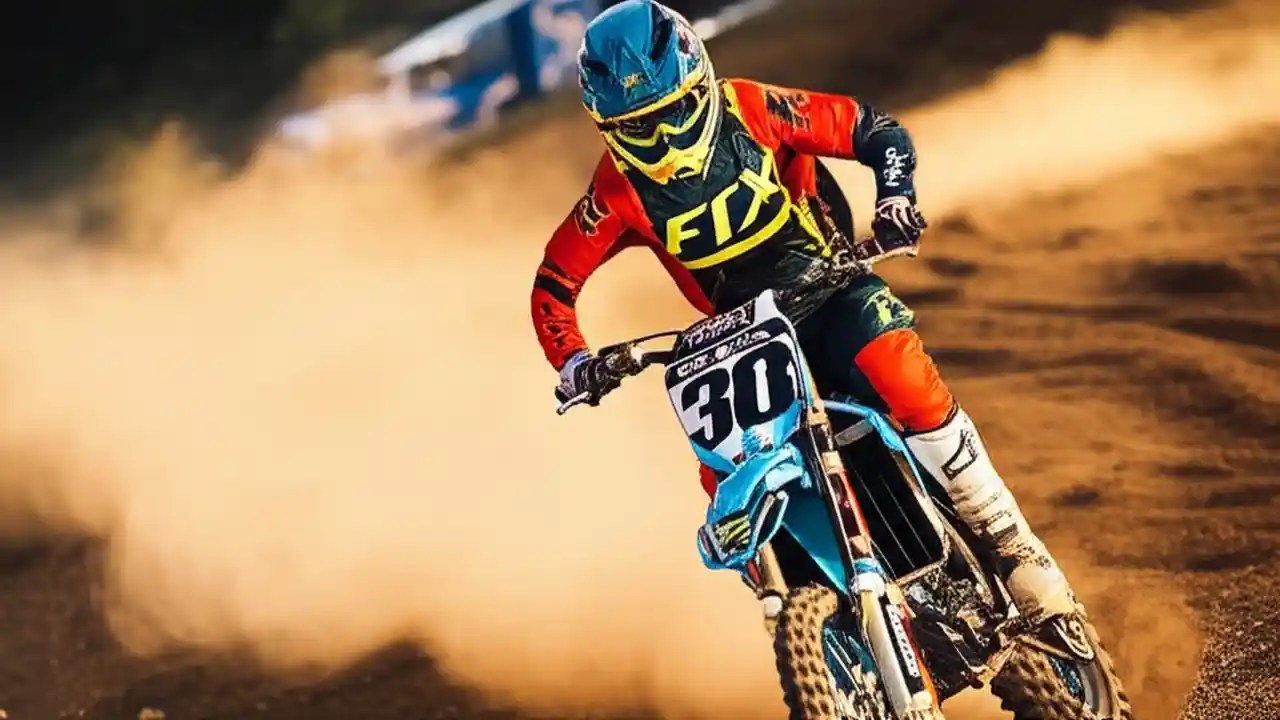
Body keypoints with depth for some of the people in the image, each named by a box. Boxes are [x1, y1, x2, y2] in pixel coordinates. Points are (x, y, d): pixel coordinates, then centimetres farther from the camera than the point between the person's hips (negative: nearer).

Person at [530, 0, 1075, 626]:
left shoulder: (751, 112, -13)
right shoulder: (619, 191, -7)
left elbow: (874, 129, -6)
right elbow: (554, 281, 2)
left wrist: (895, 201, -24)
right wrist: (573, 362, -14)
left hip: (830, 289, -2)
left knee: (900, 371, -32)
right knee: (727, 476, -19)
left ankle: (1013, 548, -26)